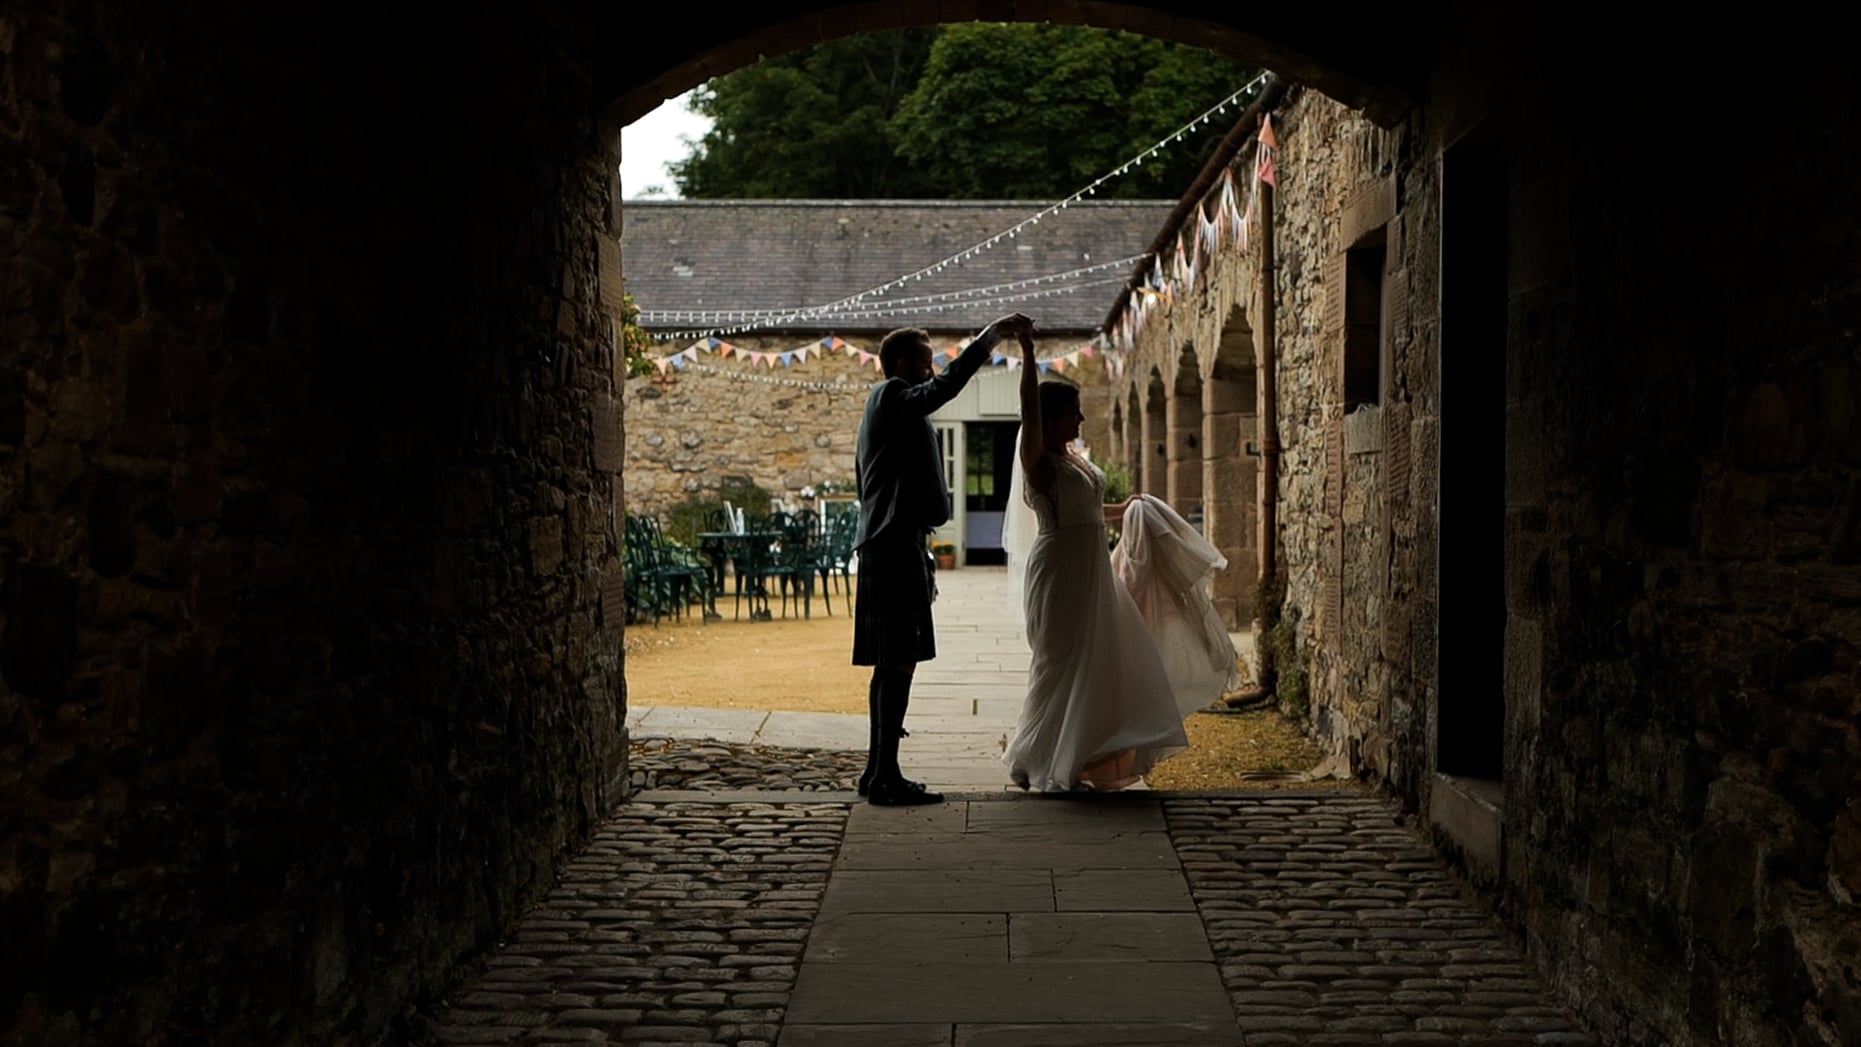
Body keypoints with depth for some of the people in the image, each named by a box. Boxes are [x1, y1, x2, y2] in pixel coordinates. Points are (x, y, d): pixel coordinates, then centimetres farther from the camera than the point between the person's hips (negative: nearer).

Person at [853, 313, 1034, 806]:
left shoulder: (883, 408, 25)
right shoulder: (895, 398, -6)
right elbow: (948, 384, -25)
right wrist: (993, 333, -20)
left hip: (885, 547, 11)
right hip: (897, 548, -11)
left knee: (890, 664, 12)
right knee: (899, 663, -11)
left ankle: (878, 771, 16)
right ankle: (886, 777, -11)